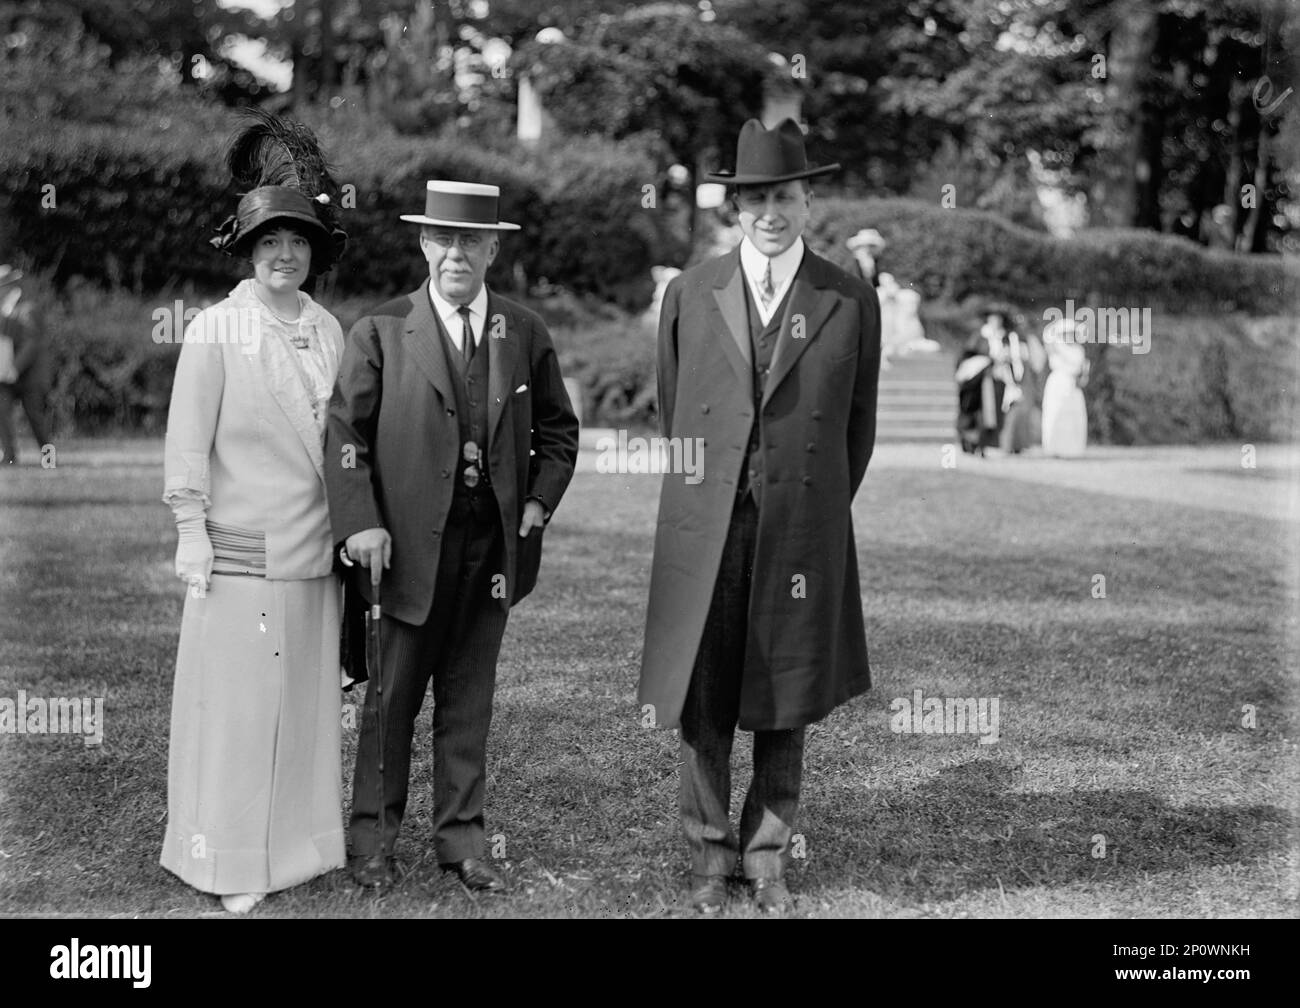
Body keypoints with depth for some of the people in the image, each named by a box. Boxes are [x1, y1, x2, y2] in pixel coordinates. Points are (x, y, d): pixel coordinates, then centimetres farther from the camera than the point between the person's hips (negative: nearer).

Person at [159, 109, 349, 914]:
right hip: (240, 548, -4)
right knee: (236, 701, -1)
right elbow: (188, 439, -5)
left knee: (310, 694, 9)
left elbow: (343, 434, 12)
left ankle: (304, 839, 21)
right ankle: (230, 863, 8)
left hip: (315, 546, 5)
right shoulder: (216, 330, -5)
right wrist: (191, 531, -8)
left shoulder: (329, 330, 8)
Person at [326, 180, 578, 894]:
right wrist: (361, 523, -13)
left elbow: (557, 431, 17)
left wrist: (540, 500, 3)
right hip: (408, 544, -3)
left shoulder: (525, 333, 8)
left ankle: (460, 838, 20)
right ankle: (373, 838, 17)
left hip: (493, 544, 3)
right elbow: (343, 433, -3)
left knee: (469, 699, 10)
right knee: (390, 699, 4)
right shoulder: (380, 333, -2)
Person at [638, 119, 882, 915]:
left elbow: (859, 425, 9)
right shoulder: (690, 294, 4)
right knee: (702, 705, 5)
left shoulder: (852, 302, 1)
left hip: (804, 533, 0)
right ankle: (710, 857, 20)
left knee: (788, 702, 8)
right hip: (706, 529, 1)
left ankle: (768, 858, 22)